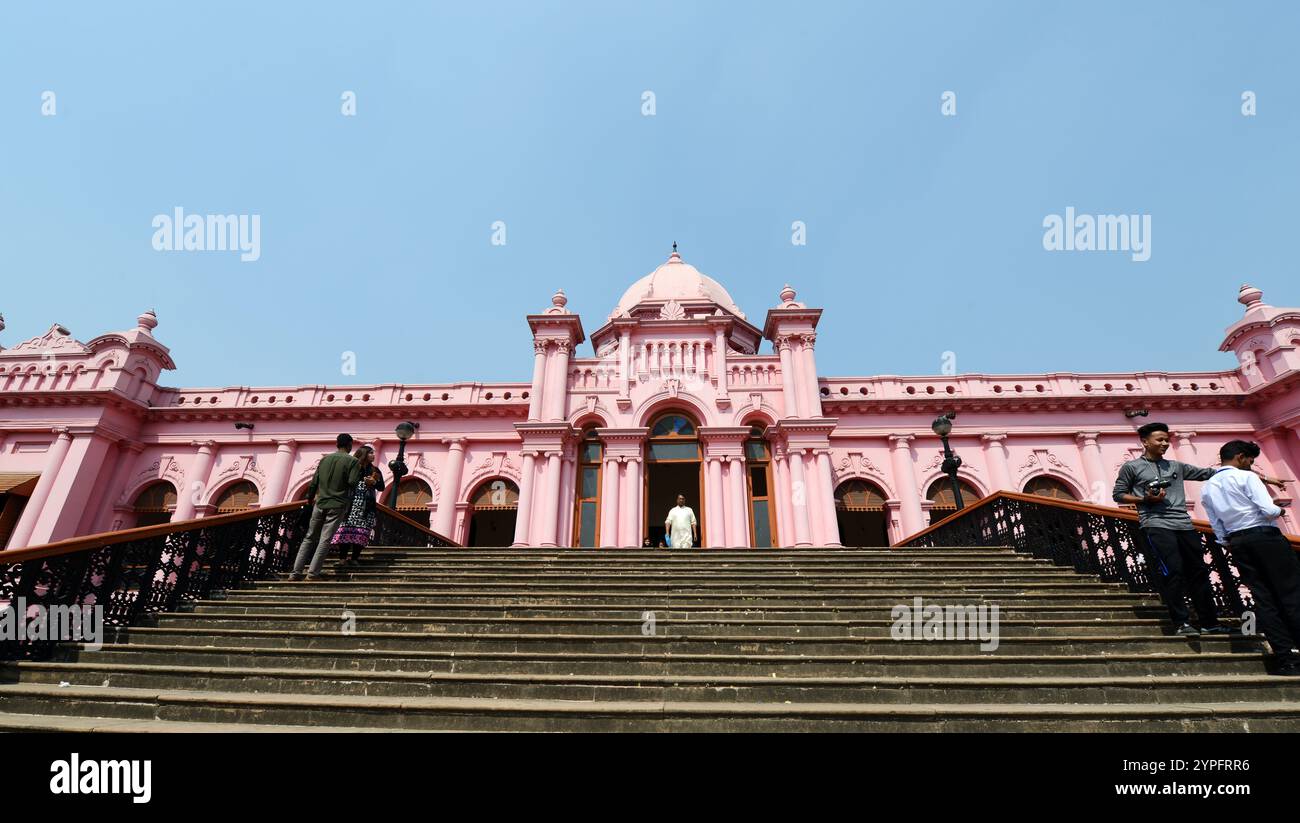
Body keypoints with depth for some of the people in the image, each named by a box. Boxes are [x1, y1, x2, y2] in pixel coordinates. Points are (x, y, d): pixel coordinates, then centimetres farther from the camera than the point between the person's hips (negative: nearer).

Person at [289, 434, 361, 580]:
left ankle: (296, 572, 9)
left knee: (309, 538, 12)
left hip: (320, 503, 5)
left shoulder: (325, 459, 11)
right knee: (325, 540, -2)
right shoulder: (352, 461, -4)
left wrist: (310, 499, 23)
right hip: (337, 505, -4)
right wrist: (359, 472, 6)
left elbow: (314, 482, 11)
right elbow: (352, 482, -13)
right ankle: (313, 573, -6)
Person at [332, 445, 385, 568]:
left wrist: (374, 482, -5)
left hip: (367, 506, 2)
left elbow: (381, 488, 13)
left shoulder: (374, 470, 16)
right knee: (346, 529, -10)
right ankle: (343, 559, -12)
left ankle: (354, 558, -3)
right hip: (350, 504, -2)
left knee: (361, 531, -5)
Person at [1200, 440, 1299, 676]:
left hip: (1236, 543, 6)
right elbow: (1269, 511, -14)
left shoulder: (1207, 488, 13)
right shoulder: (1246, 477, -6)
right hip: (1264, 536, -5)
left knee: (1263, 598, 5)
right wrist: (1279, 508, 6)